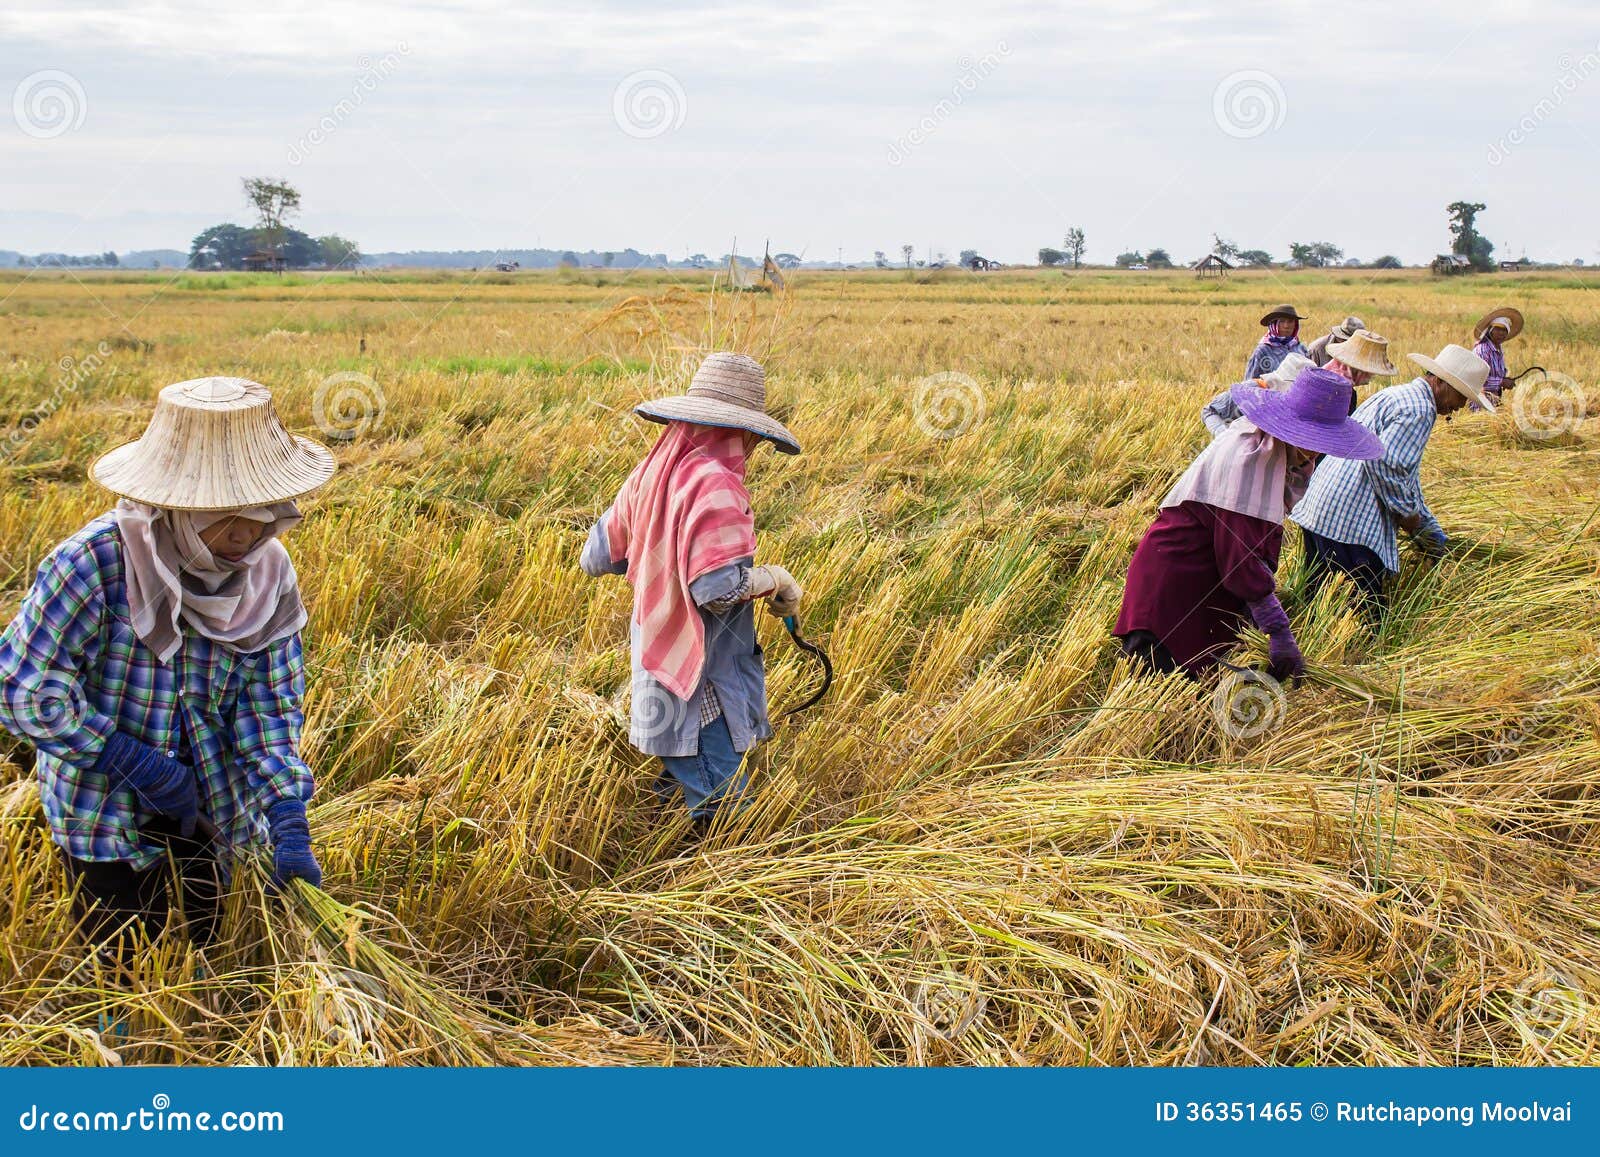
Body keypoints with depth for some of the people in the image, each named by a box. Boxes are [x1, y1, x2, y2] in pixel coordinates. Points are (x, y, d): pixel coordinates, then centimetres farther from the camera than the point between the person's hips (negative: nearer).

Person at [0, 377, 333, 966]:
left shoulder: (267, 573, -12)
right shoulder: (93, 563, -27)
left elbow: (269, 706, -10)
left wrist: (290, 825, -20)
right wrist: (137, 762, -23)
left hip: (208, 810, 4)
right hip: (104, 813, -4)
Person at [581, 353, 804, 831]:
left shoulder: (650, 472, 4)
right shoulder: (714, 483, -21)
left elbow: (596, 559, 12)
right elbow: (718, 588, -28)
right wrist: (773, 579, -10)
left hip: (656, 662, 9)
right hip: (705, 686, -9)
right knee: (721, 809, 0)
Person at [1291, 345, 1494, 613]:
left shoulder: (1398, 395, 26)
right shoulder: (1419, 409, -10)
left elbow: (1406, 473, 31)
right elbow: (1382, 461, -22)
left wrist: (1429, 530, 33)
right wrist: (1406, 512, -8)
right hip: (1351, 518, -11)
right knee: (1364, 610, -8)